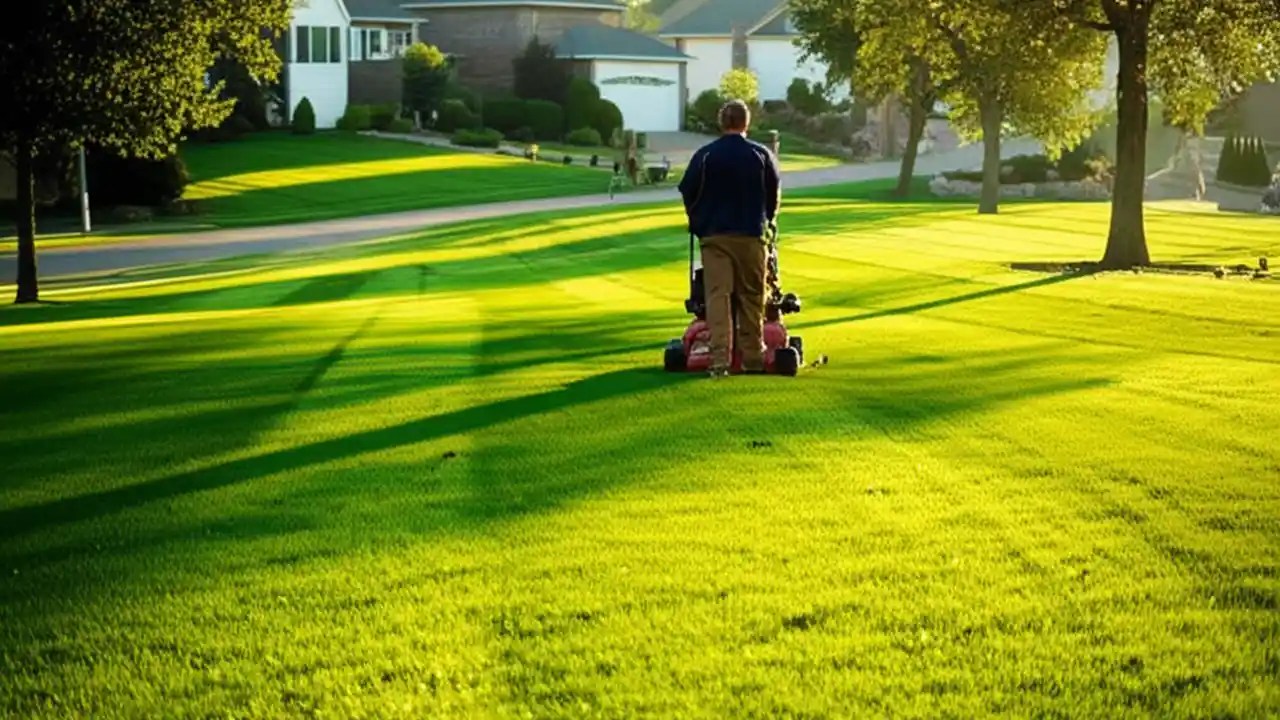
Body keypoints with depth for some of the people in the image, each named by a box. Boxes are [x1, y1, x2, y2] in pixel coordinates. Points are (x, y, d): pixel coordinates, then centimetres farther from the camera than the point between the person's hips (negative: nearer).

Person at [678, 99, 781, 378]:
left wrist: (698, 222, 21)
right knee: (751, 297, 8)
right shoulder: (761, 154, 1)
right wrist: (767, 222, 28)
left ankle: (719, 358, -12)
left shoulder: (704, 155, -2)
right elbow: (774, 193, 11)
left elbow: (688, 192, 4)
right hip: (751, 235, 1)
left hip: (714, 235, -1)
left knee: (718, 295, -3)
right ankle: (752, 357, 13)